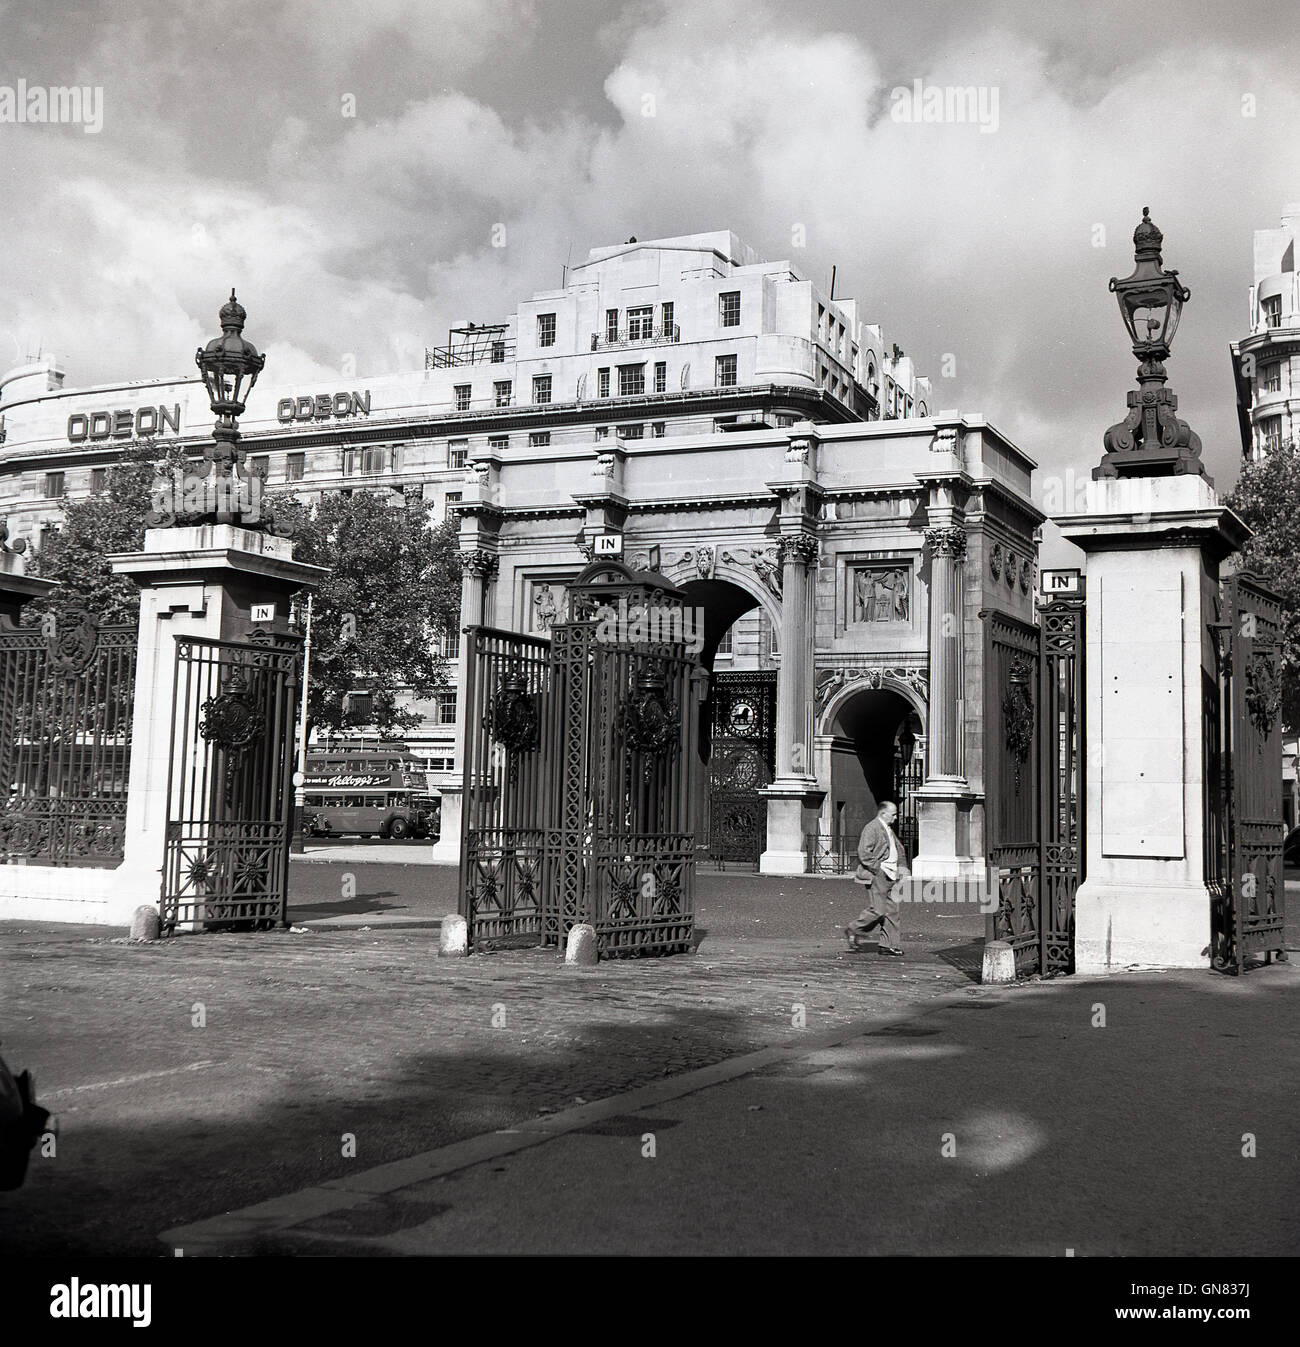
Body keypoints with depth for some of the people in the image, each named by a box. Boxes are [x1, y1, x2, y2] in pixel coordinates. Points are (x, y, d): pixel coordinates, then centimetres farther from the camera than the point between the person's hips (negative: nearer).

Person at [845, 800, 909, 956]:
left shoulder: (888, 830, 19)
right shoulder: (872, 828, -11)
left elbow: (899, 849, 33)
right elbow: (864, 853, -19)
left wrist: (902, 866, 17)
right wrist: (878, 869, -18)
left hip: (889, 877, 9)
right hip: (876, 876, -9)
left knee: (891, 910, 6)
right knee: (877, 910, -11)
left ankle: (889, 945, 10)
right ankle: (853, 930, 6)